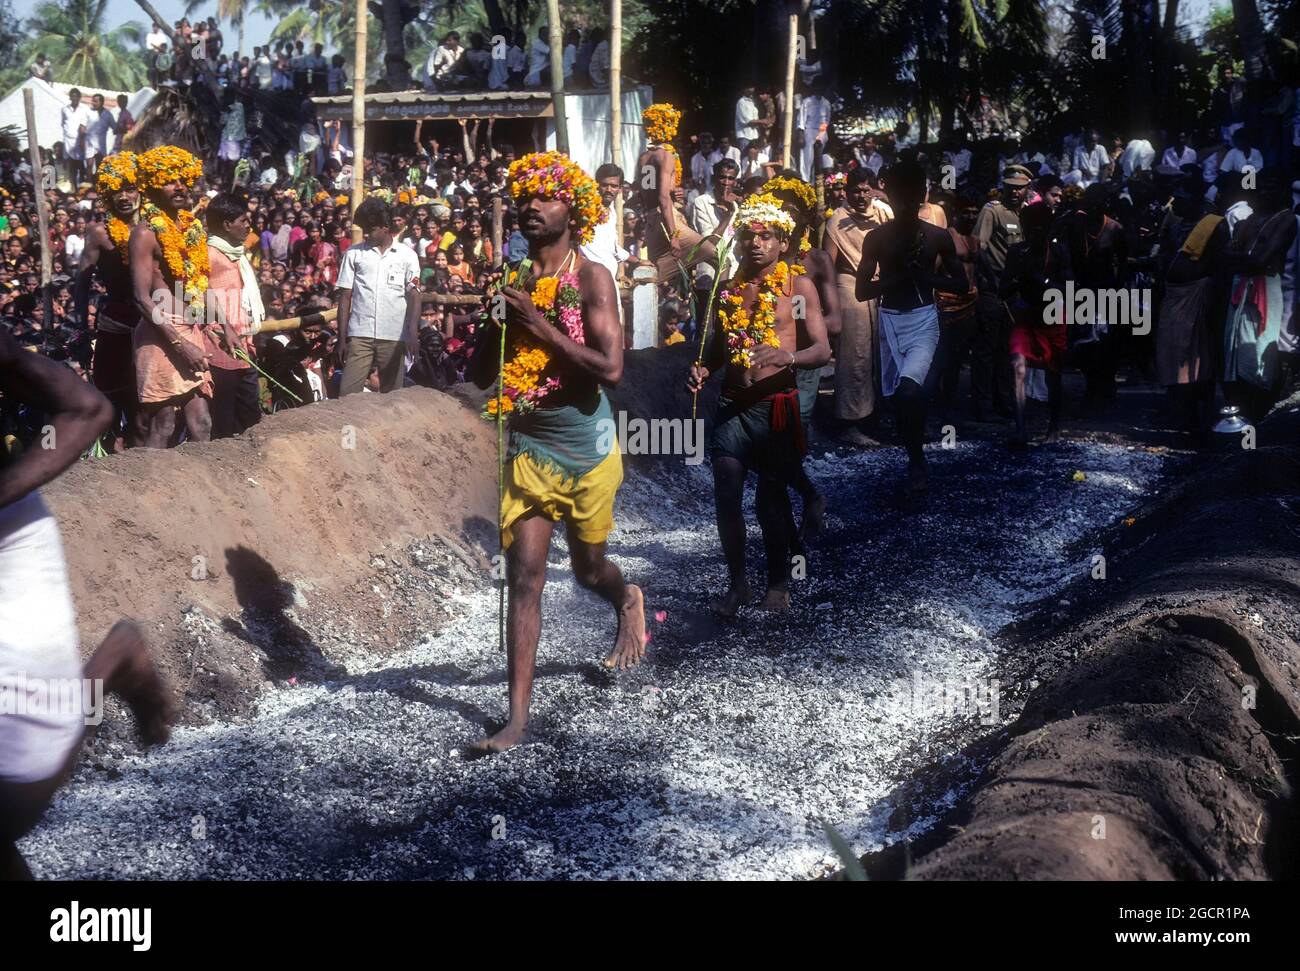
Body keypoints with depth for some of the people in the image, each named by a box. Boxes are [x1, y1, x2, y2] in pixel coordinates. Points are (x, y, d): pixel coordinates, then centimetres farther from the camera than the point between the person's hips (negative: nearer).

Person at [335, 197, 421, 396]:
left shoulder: (407, 255, 5)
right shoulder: (353, 253, 8)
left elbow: (414, 295, -2)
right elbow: (345, 297, 8)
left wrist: (413, 331, -18)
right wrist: (342, 339, 2)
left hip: (394, 337, 0)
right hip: (359, 336, 0)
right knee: (347, 394, -8)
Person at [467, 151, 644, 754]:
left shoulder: (591, 278, -11)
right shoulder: (515, 280, 4)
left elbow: (610, 367, -23)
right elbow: (480, 375, 7)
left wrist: (537, 323, -22)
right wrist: (497, 319, -11)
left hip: (586, 449, -3)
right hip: (528, 449, 3)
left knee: (587, 568, 15)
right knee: (524, 576, -4)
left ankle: (627, 603, 53)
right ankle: (518, 719, -2)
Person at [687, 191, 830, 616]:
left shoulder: (799, 287, -2)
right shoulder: (728, 288, 12)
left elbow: (822, 349, -8)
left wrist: (787, 357, -28)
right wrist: (702, 369, 1)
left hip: (775, 406, -3)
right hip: (732, 406, 3)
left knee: (772, 497, 4)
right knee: (726, 496, -1)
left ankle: (778, 583, 21)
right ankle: (736, 582, 14)